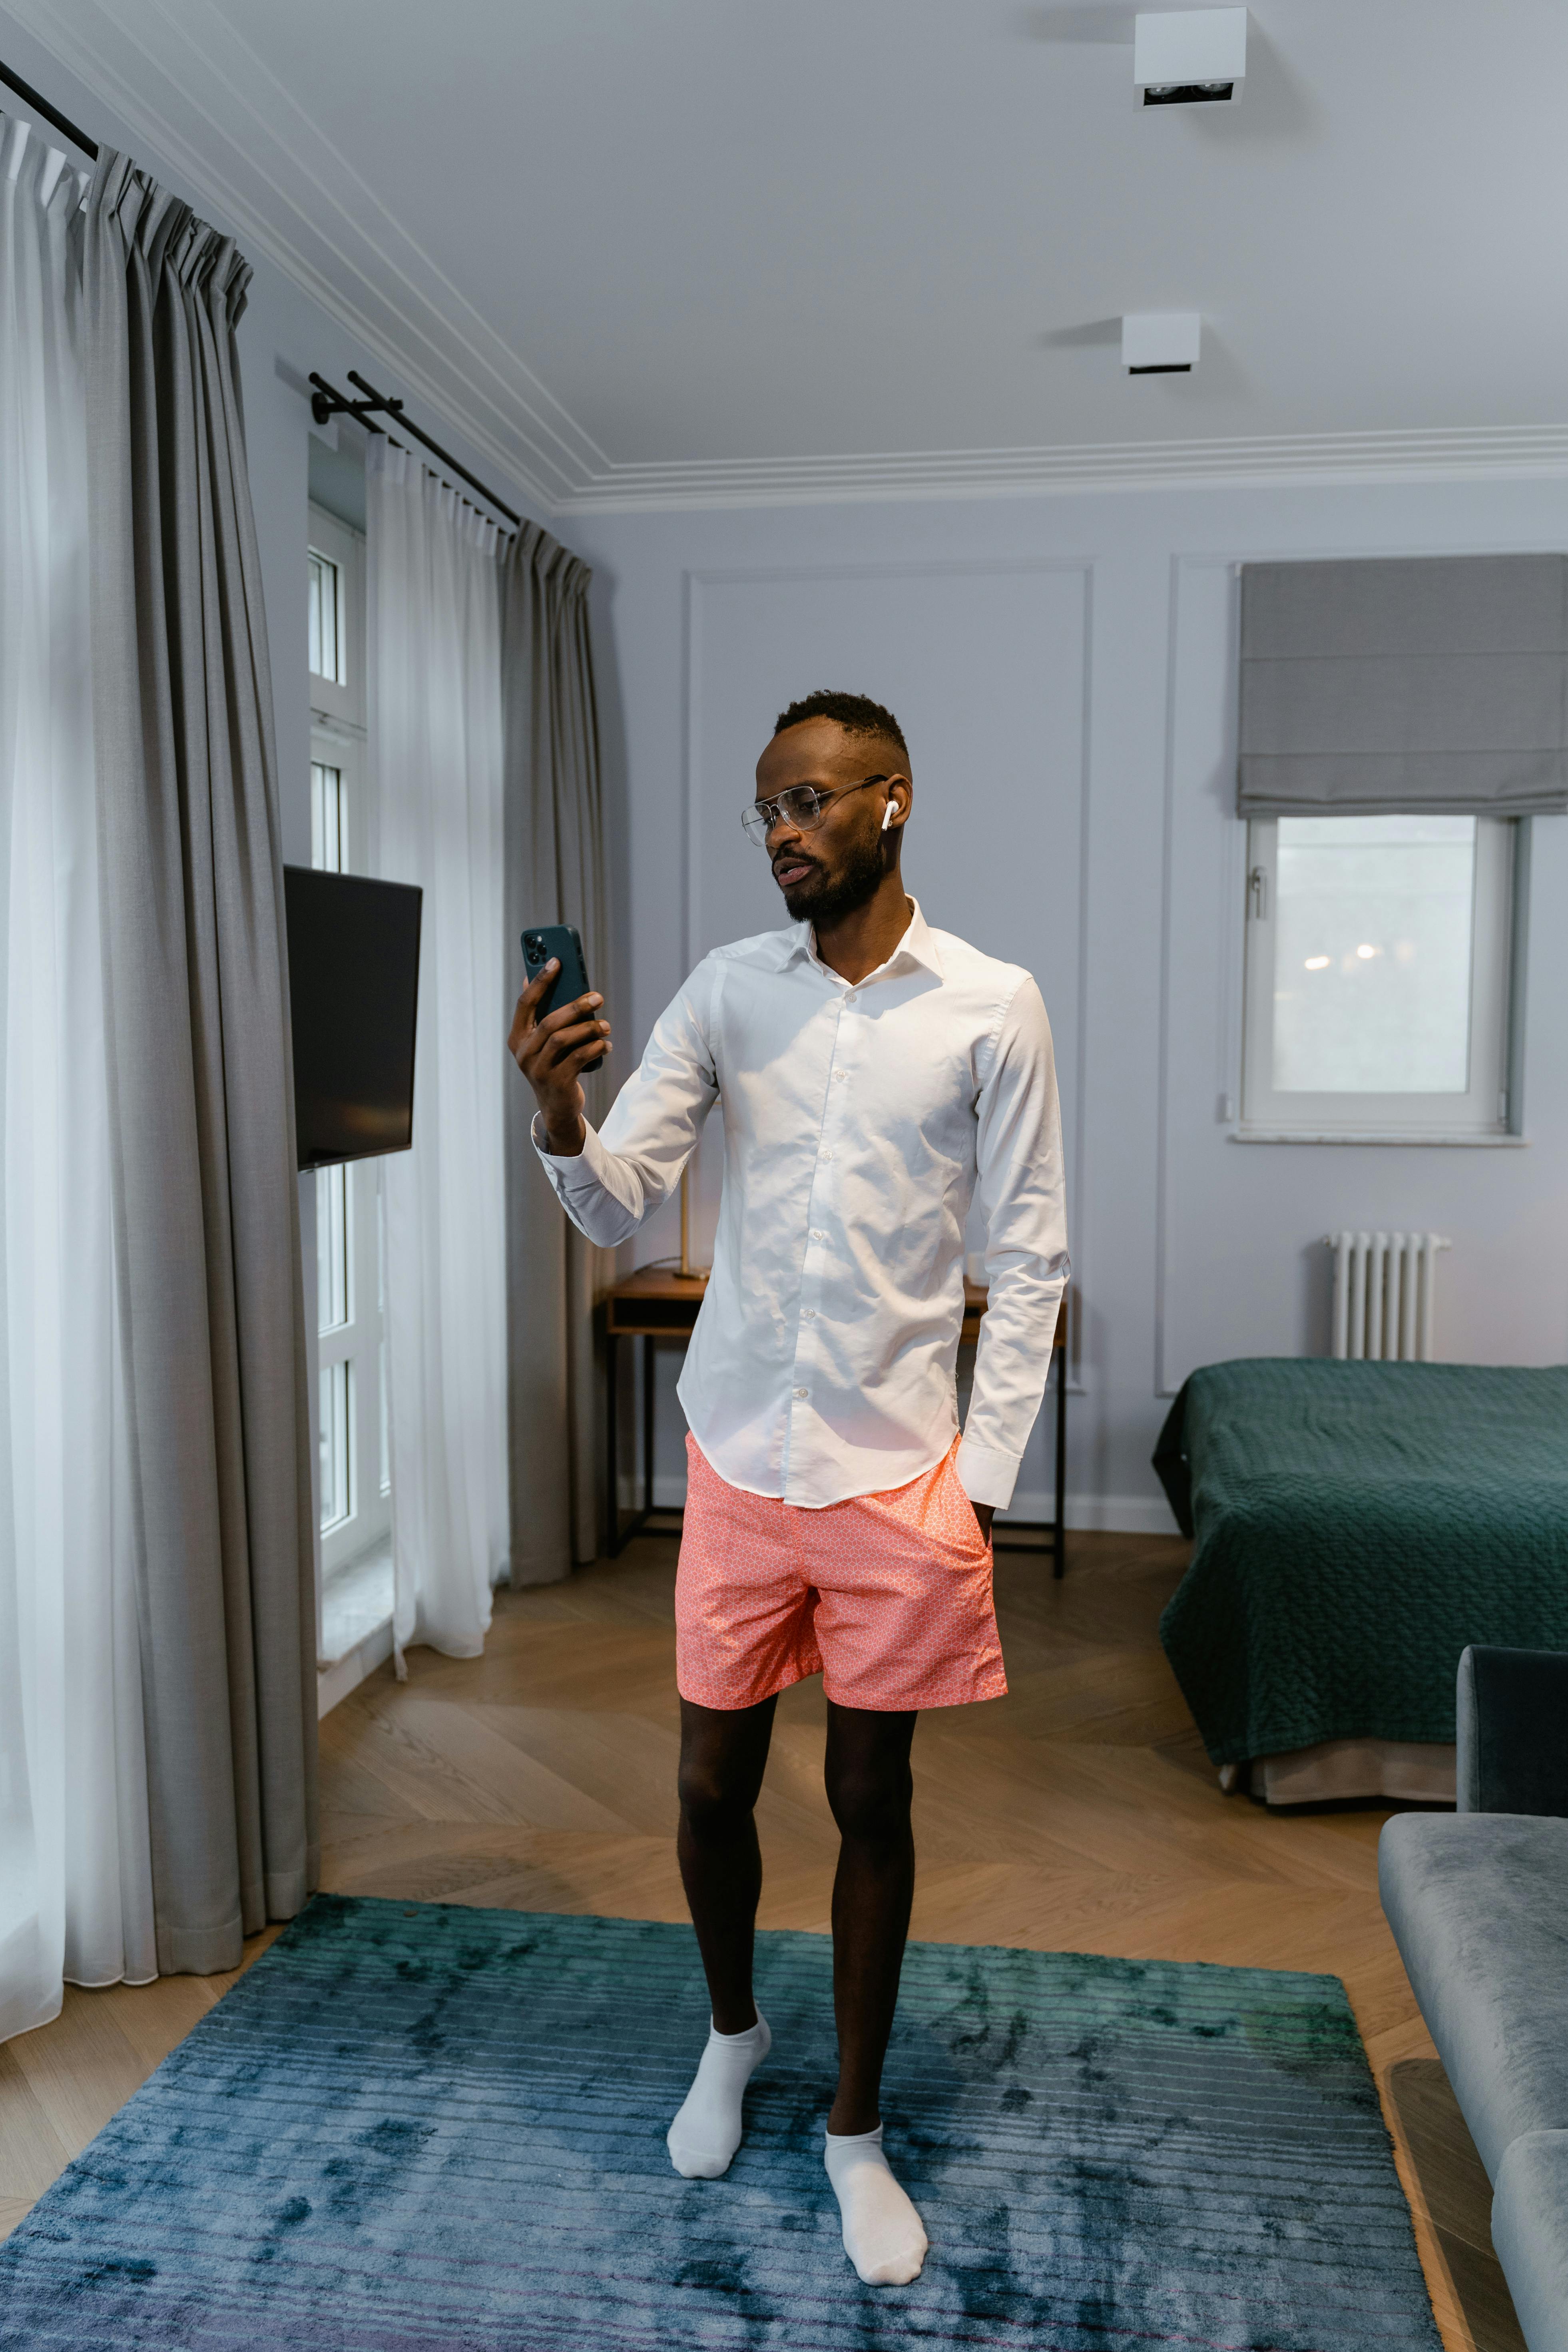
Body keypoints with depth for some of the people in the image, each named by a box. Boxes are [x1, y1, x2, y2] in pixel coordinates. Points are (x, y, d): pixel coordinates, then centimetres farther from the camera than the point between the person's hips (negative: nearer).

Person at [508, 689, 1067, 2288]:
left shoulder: (992, 1007, -6)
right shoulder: (725, 991, 0)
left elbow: (1029, 1258, -3)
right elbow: (619, 1208, -3)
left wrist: (983, 1476, -6)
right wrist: (559, 1114, -25)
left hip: (897, 1470, -2)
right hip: (738, 1458, 2)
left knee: (871, 1799, 11)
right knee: (712, 1781, 13)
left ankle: (856, 2126, 33)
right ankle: (732, 2030, 44)